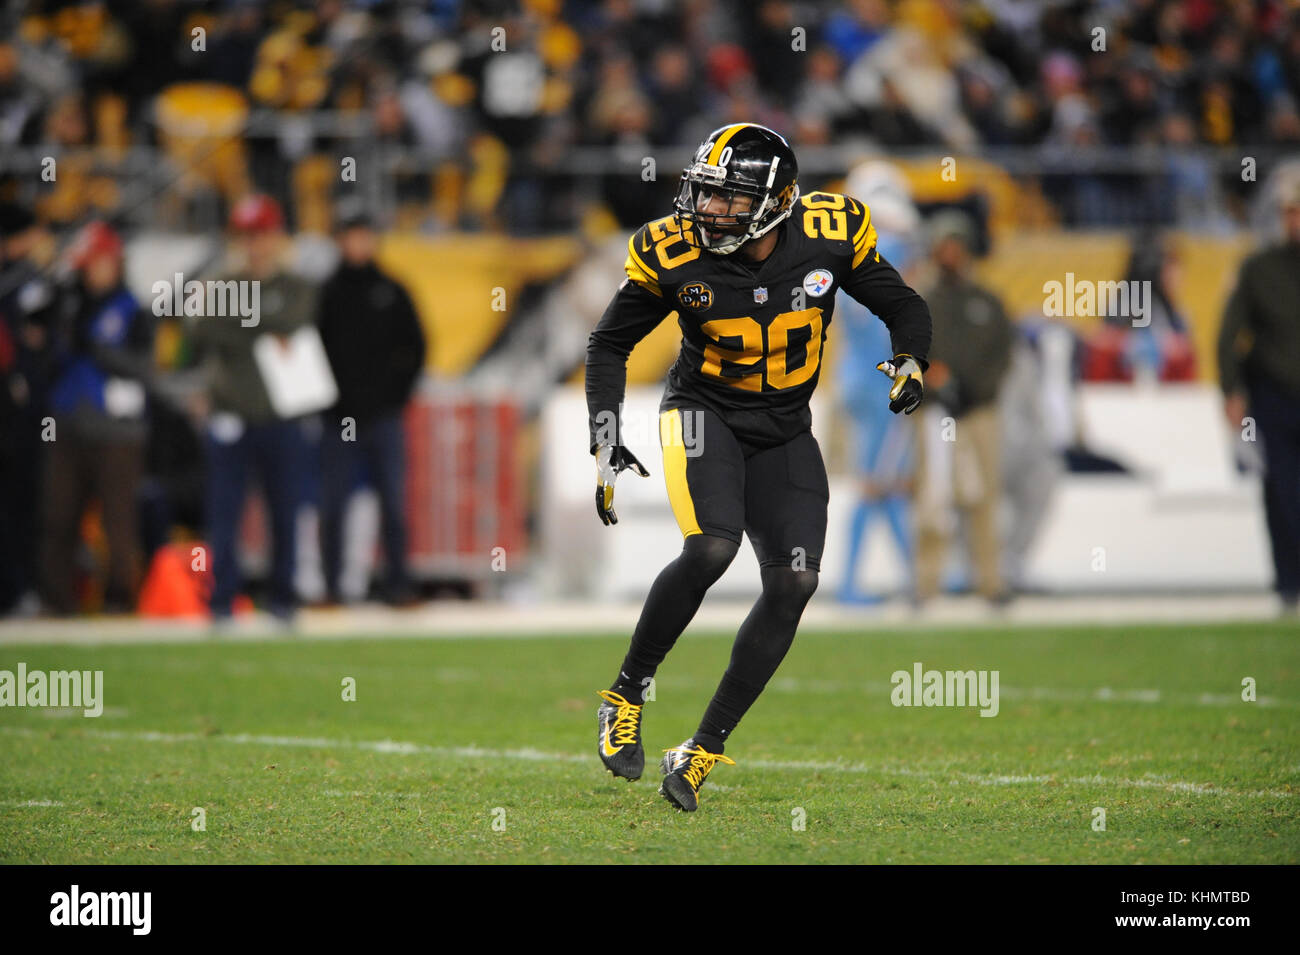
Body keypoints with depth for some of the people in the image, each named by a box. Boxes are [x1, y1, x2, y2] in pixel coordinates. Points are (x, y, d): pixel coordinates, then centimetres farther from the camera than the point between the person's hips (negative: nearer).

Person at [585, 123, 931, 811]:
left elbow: (902, 305, 3)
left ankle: (705, 749, 0)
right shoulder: (673, 254, -15)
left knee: (794, 584, -9)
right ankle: (627, 692, -8)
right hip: (703, 414, -3)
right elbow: (610, 343, 0)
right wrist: (604, 441, -6)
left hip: (784, 432, 3)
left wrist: (910, 361, -17)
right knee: (710, 550, -28)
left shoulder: (832, 234, -13)